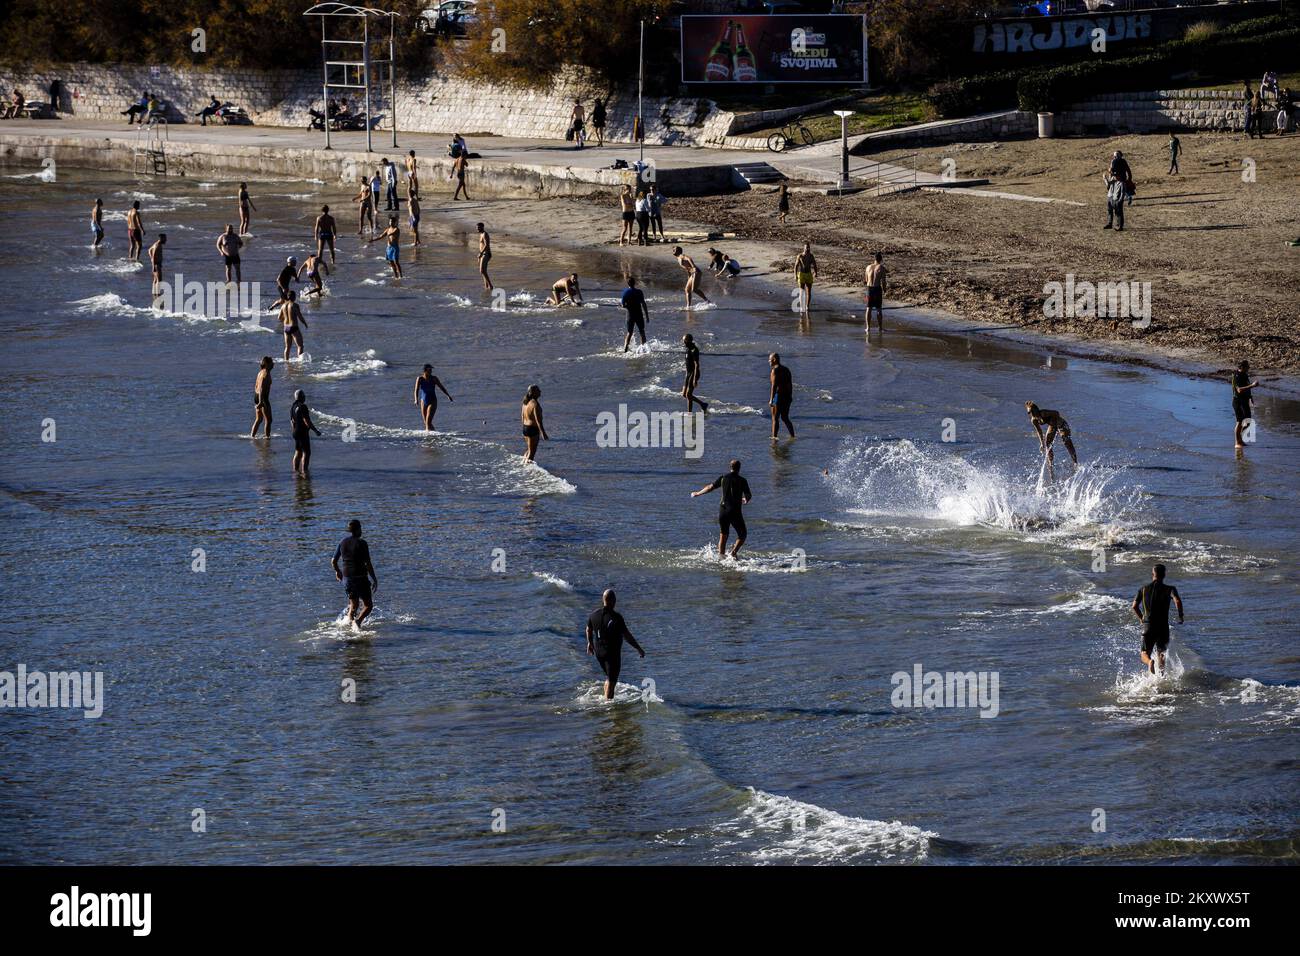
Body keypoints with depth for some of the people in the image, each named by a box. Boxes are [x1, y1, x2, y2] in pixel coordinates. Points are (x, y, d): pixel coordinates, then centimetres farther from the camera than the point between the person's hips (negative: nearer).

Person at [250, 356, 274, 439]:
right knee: (268, 420, 0)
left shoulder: (260, 372, 12)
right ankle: (267, 436, 1)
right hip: (263, 398, -9)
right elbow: (261, 388, -24)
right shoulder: (266, 374, -17)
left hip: (256, 396, 9)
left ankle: (252, 435, 19)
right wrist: (261, 402, -27)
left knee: (258, 419, 18)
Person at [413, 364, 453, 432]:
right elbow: (416, 390, -12)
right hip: (424, 402, 2)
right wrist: (416, 399, -28)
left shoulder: (434, 378, -2)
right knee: (426, 422, 10)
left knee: (428, 421, -16)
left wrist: (448, 396, 8)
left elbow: (442, 387, 8)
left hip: (432, 401, -2)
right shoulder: (420, 379, -4)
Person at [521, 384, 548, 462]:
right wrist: (543, 433, -19)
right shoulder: (535, 404, -19)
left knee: (528, 450, 24)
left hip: (525, 427, 9)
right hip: (533, 429, -9)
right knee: (532, 452, -1)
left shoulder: (526, 402, 8)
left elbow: (522, 417, 16)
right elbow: (538, 420, -22)